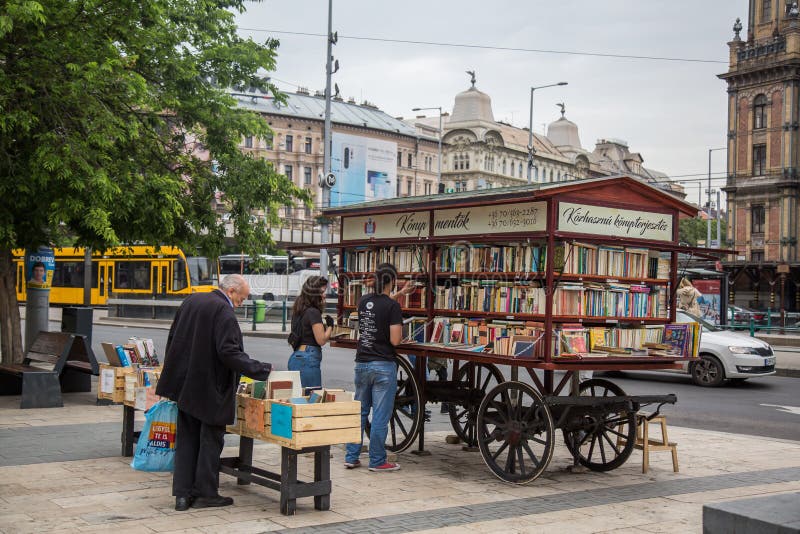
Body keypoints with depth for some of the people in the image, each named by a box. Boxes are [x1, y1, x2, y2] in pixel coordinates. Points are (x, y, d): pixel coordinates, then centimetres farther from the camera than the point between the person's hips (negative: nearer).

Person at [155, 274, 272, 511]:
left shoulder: (191, 301, 9)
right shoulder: (224, 312, -17)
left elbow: (173, 338, 16)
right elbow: (229, 352, -24)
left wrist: (175, 373, 24)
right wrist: (262, 370, -21)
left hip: (184, 383, 8)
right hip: (210, 389, -7)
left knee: (186, 439, 12)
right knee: (210, 439, 6)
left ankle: (183, 494, 13)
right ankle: (206, 493, 13)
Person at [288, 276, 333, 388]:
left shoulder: (299, 311, 13)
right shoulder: (313, 312, -13)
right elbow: (321, 340, -14)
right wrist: (330, 326, 2)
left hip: (295, 357, 9)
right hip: (308, 360, -9)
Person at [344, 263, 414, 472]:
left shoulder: (364, 301, 7)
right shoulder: (393, 307, -13)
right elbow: (395, 340, -16)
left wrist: (400, 293, 38)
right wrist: (401, 333, 5)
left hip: (362, 363, 6)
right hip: (383, 366, -6)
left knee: (359, 412, 14)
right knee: (381, 414, 1)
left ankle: (351, 457, 17)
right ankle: (377, 461, 7)